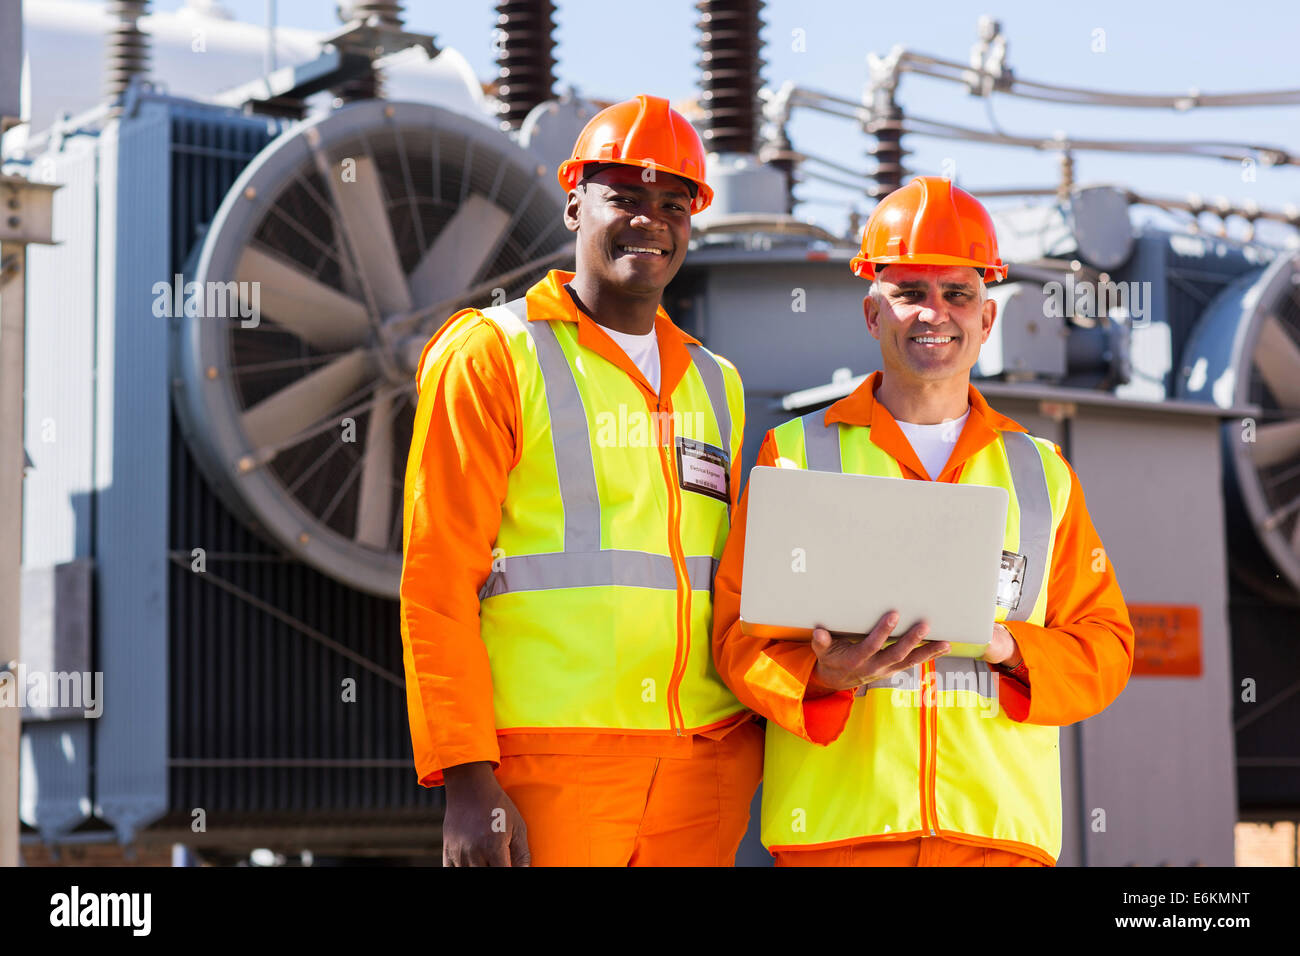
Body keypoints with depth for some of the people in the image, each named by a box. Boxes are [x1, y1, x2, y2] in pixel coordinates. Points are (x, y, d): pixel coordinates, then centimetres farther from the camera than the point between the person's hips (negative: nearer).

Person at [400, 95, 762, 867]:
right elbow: (437, 583, -5)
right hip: (549, 763, -5)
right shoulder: (491, 355, 1)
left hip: (706, 768, 5)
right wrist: (466, 778, -13)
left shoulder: (716, 386, 18)